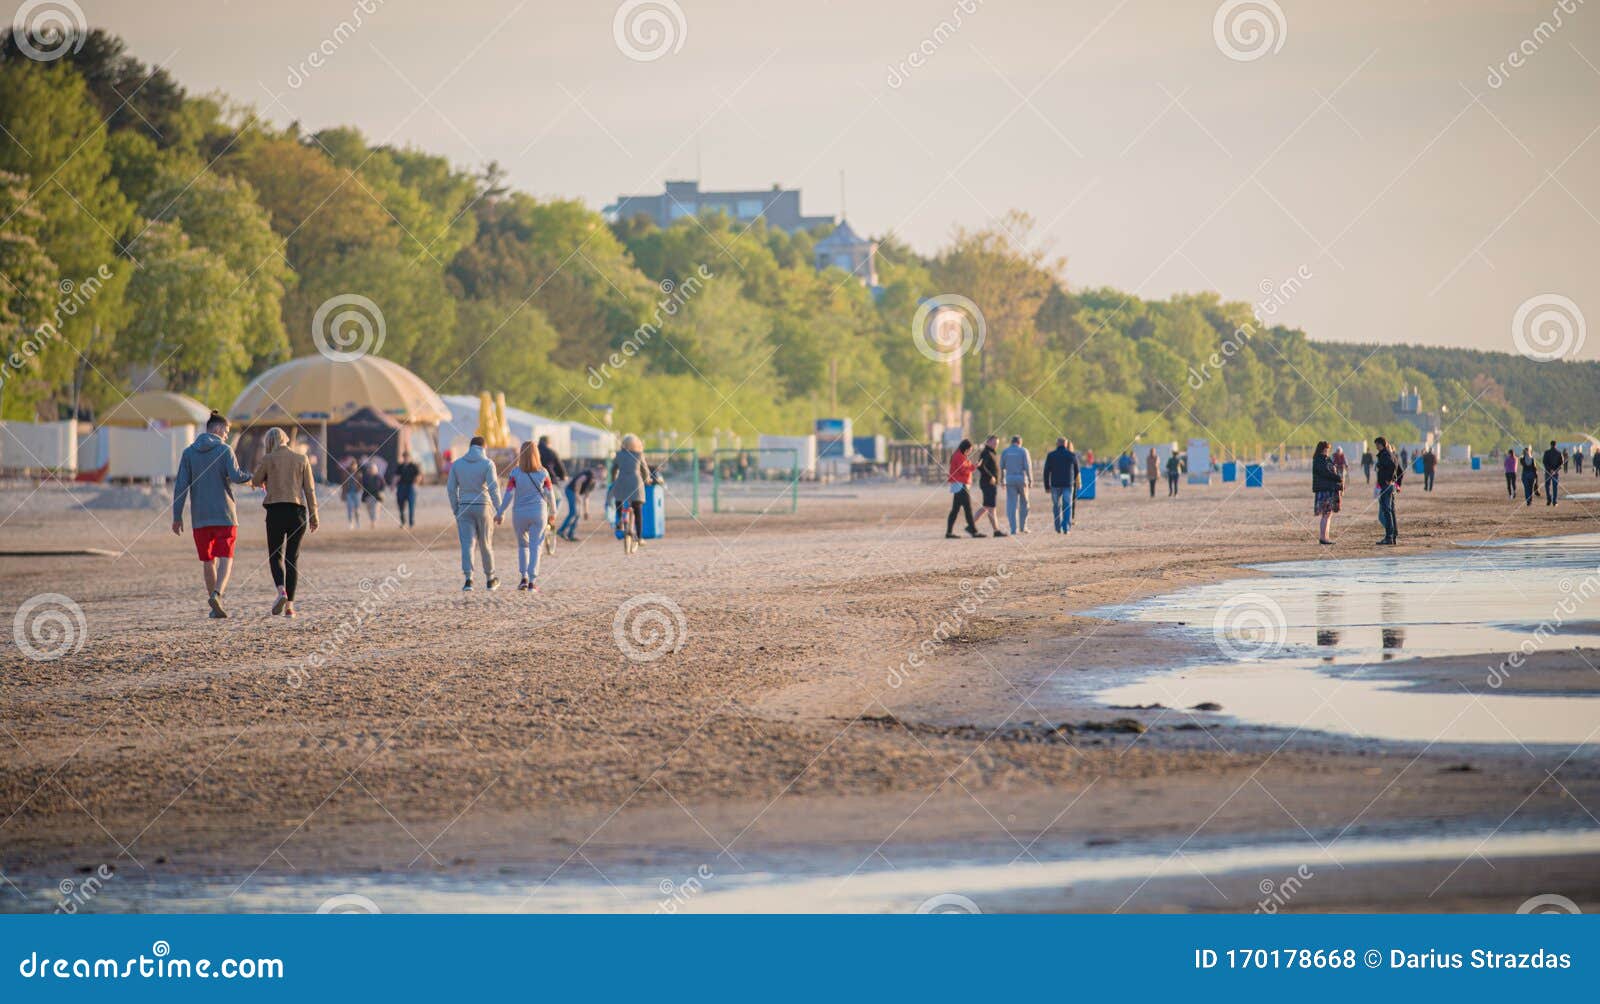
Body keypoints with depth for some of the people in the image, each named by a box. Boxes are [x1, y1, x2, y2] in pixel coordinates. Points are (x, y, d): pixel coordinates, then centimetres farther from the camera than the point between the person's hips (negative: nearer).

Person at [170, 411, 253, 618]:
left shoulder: (189, 452, 6)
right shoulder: (225, 450, -4)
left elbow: (181, 485, 0)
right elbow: (235, 476, -17)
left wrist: (177, 517, 1)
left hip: (200, 516, 3)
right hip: (224, 515, -3)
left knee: (208, 560, 13)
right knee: (225, 558, -3)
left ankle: (215, 606, 17)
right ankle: (217, 594, -27)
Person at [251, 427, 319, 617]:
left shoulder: (268, 459, -1)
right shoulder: (302, 459, 5)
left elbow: (255, 481, 12)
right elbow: (310, 489, 5)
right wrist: (313, 516, 8)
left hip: (276, 510, -2)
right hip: (298, 510, 2)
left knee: (275, 555, 5)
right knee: (293, 557, 9)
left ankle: (281, 591, -23)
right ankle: (290, 605, 4)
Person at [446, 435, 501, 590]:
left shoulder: (457, 464, 3)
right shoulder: (487, 463, -7)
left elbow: (451, 488, 3)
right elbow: (493, 488, -15)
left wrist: (455, 510, 12)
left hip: (464, 508, 1)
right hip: (483, 507, -1)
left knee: (467, 544, -2)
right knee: (486, 544, 12)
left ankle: (468, 579, -19)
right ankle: (490, 580, 25)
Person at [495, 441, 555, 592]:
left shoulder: (516, 472, -7)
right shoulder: (542, 472, -3)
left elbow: (509, 494, -9)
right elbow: (550, 494, 2)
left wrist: (500, 513, -2)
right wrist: (552, 513, 15)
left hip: (520, 513, 0)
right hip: (539, 512, 0)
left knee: (523, 545, 18)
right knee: (535, 547, 3)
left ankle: (524, 577, 8)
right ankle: (532, 582, -4)